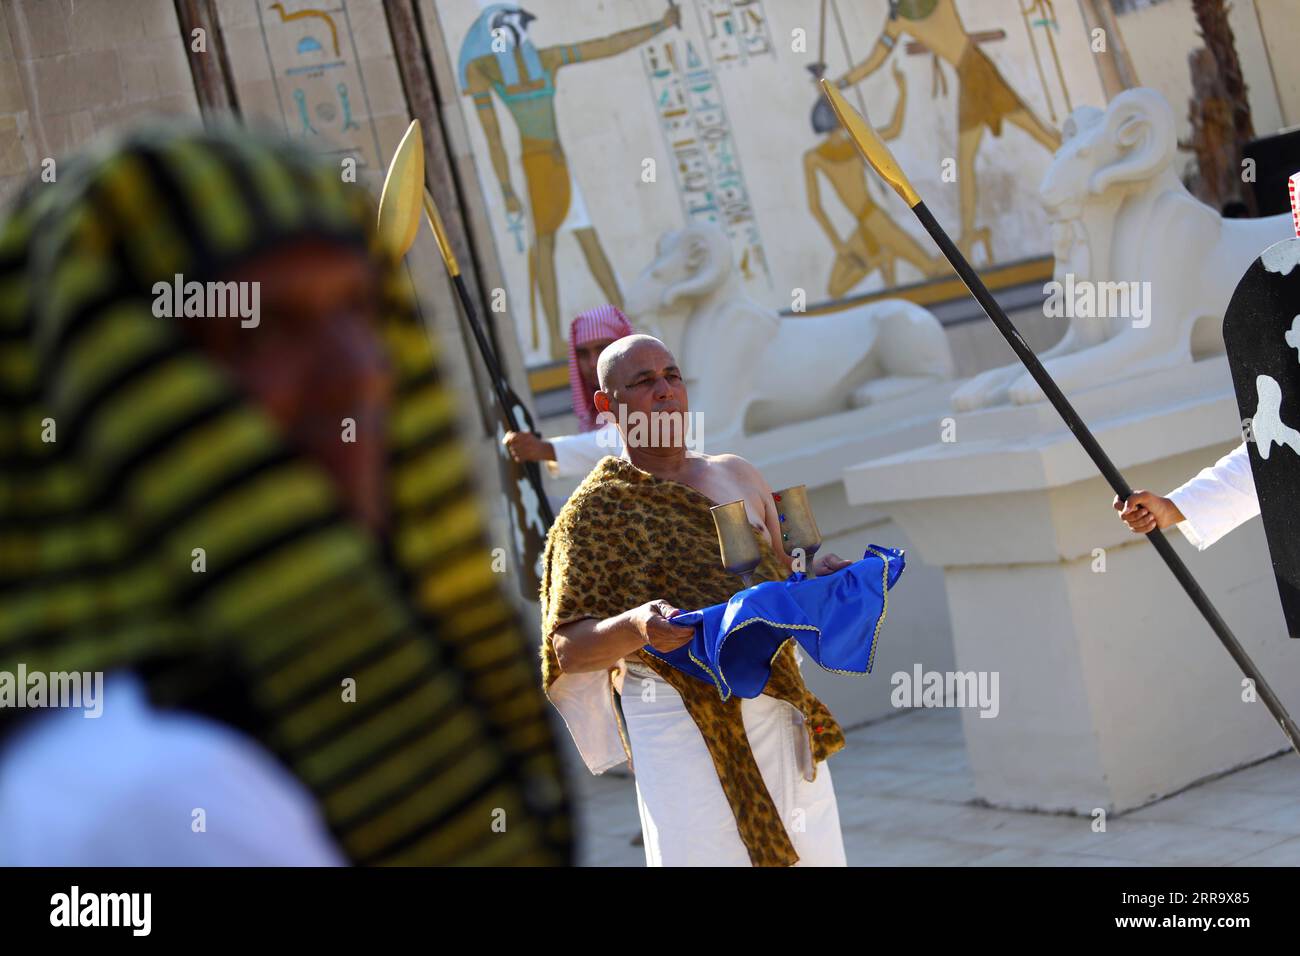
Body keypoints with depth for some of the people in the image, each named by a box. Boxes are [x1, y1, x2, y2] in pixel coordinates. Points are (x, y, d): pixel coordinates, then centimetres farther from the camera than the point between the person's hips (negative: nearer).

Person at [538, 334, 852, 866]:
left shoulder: (736, 476, 14)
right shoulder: (593, 511, -1)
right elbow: (568, 650, -7)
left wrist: (816, 578, 1)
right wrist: (636, 628, -26)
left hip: (779, 704, 5)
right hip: (680, 717, -4)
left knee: (815, 853, 5)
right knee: (704, 852, -7)